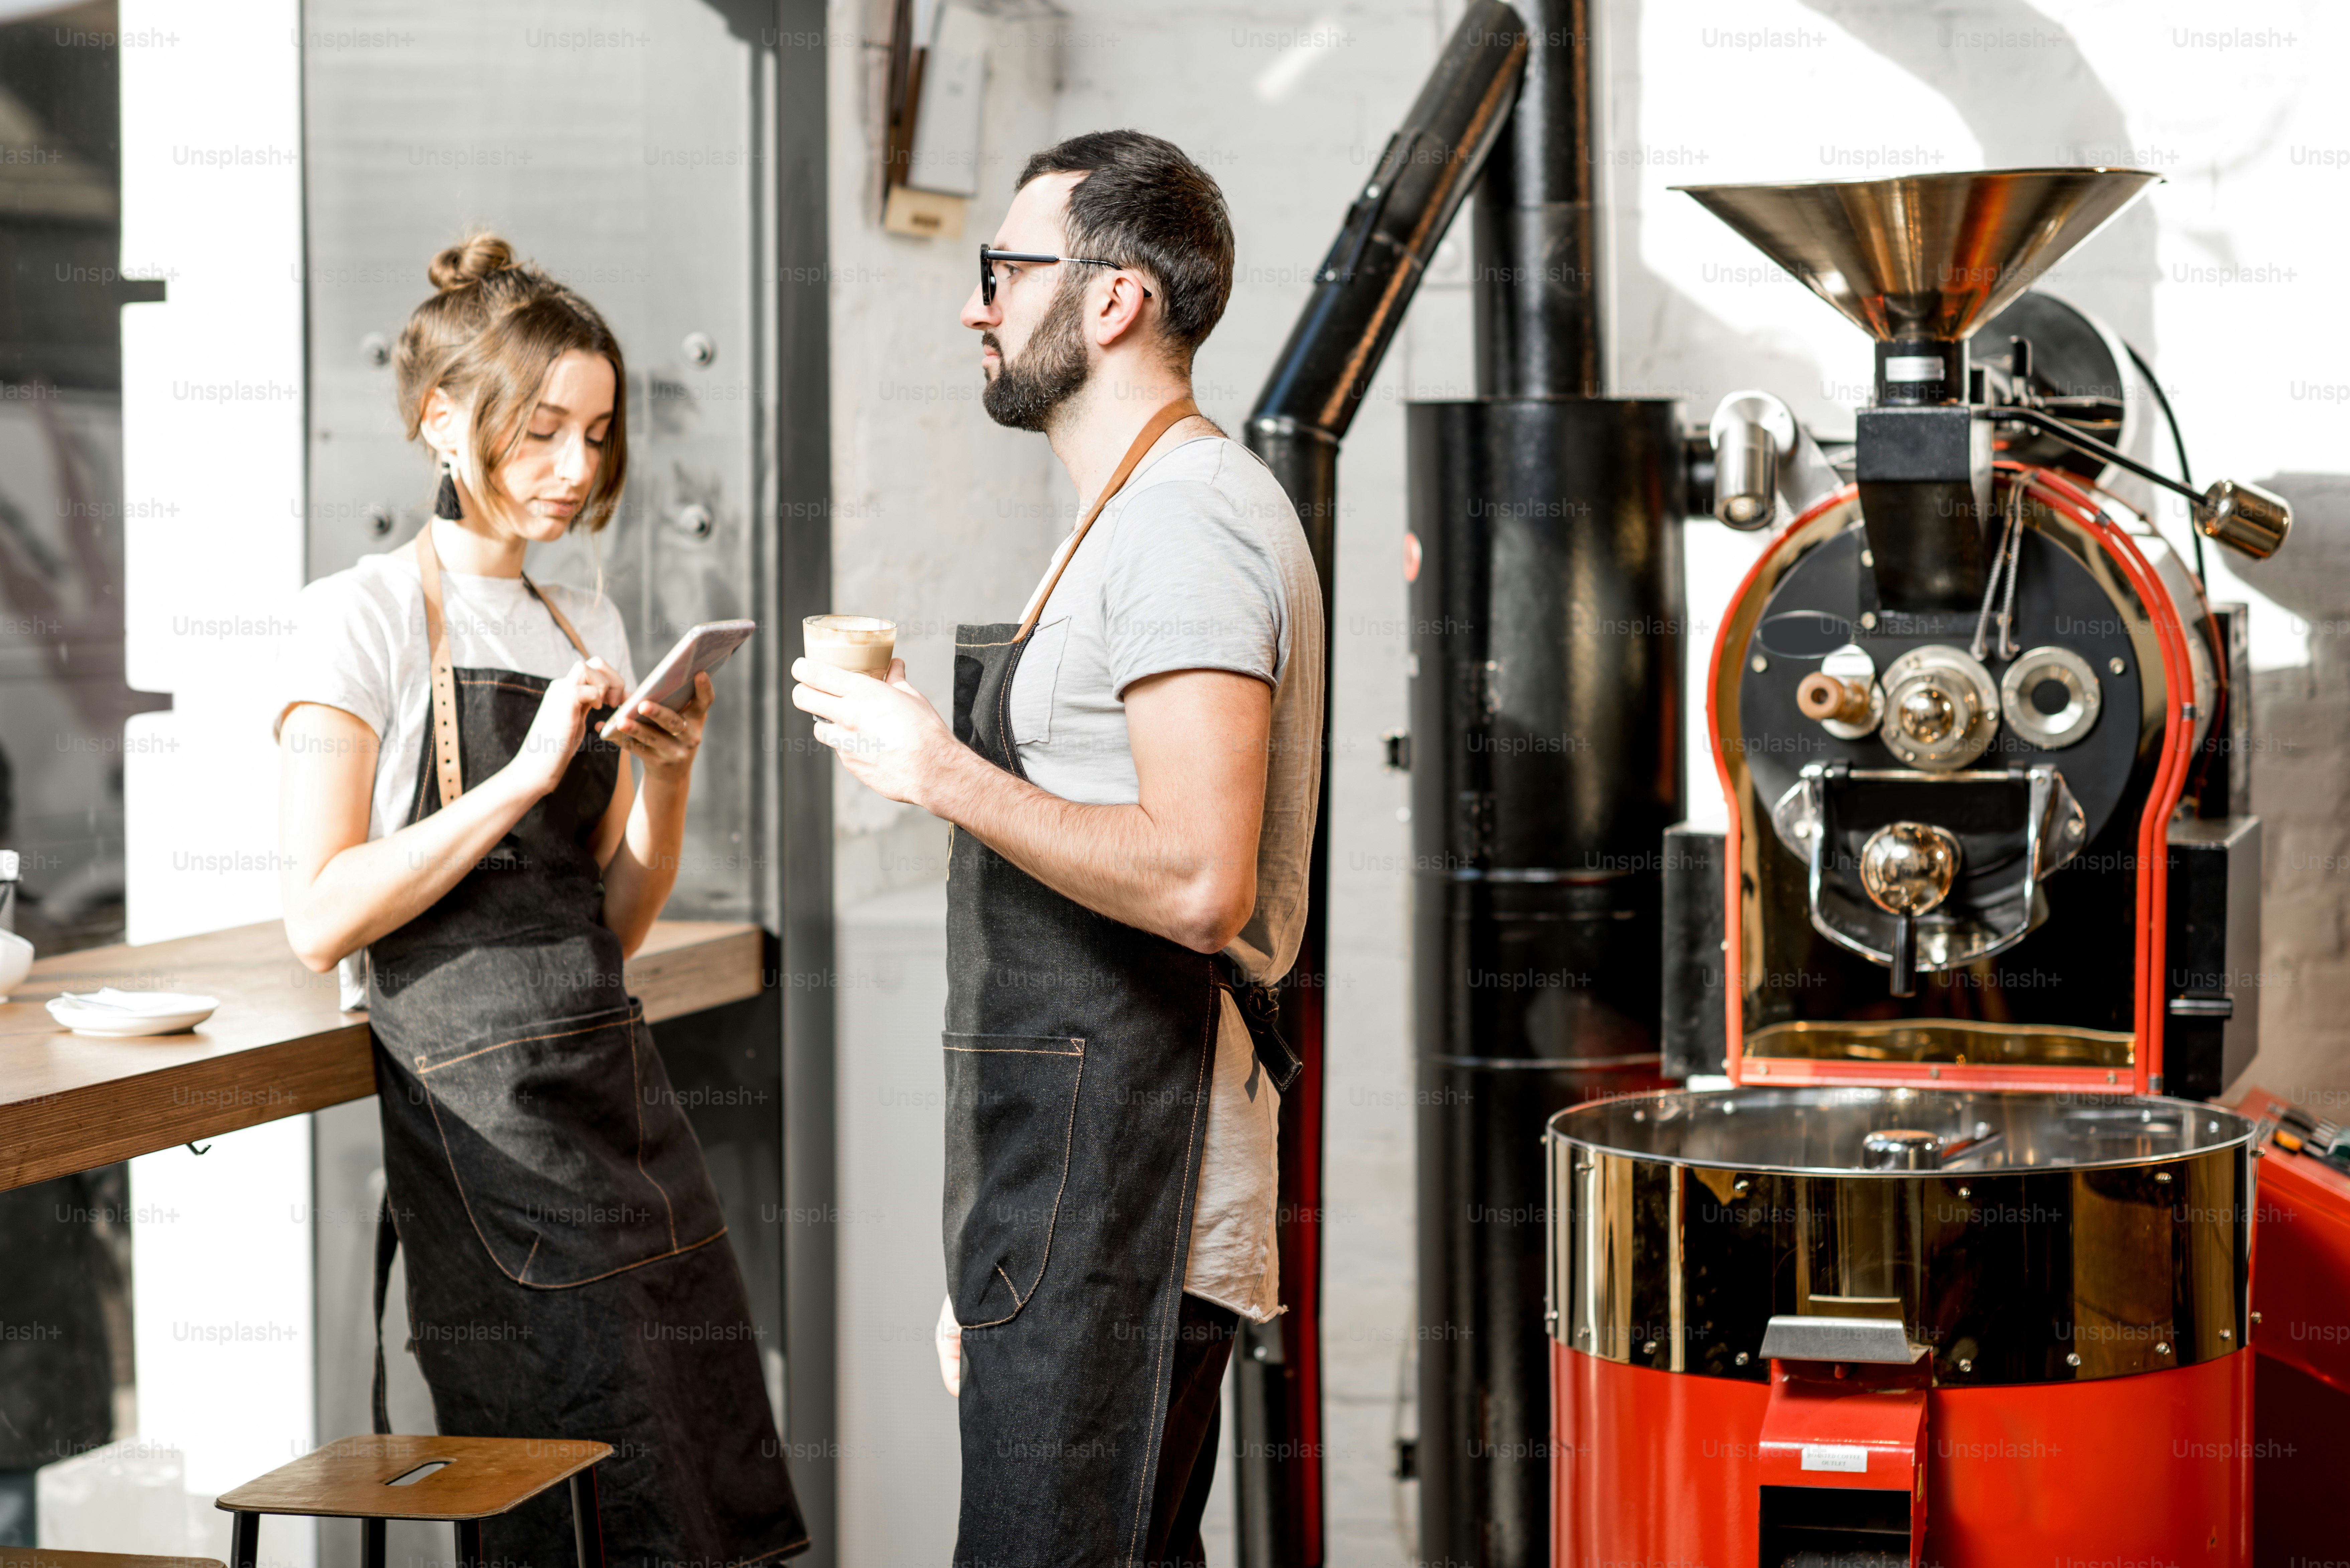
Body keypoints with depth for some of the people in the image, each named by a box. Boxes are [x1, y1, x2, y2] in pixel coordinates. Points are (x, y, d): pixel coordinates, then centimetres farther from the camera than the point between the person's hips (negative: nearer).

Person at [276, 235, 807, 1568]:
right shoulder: (368, 618, -3)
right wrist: (524, 776, -16)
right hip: (483, 1111, -7)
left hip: (621, 1087, 7)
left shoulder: (590, 629, 16)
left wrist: (665, 781, -1)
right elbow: (322, 920, -11)